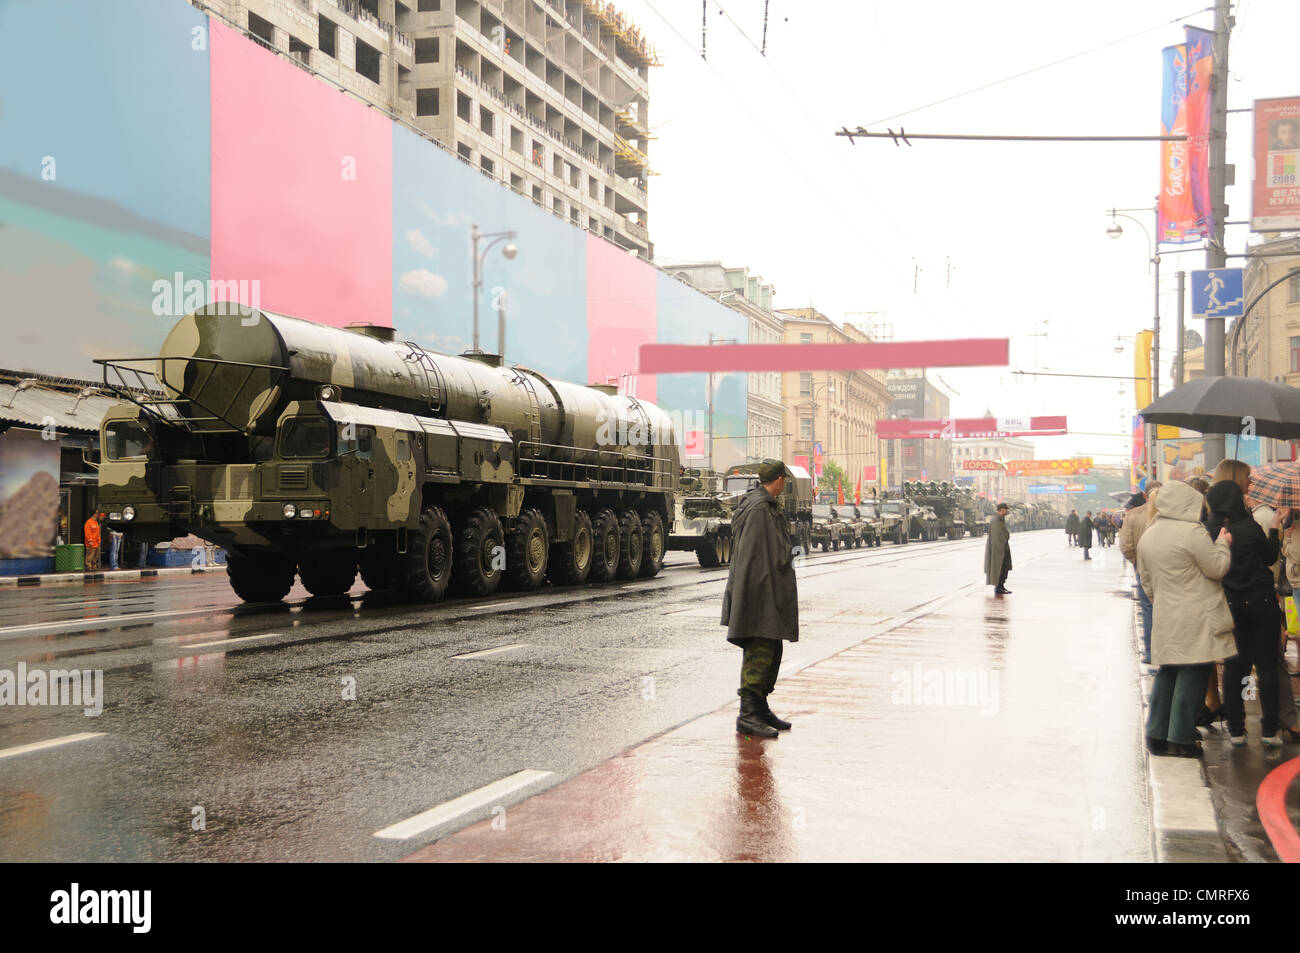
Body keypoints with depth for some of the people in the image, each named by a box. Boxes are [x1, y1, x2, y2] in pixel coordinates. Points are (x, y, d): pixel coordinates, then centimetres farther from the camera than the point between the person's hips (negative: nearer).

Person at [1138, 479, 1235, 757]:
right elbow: (1217, 568, -8)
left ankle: (1157, 735, 17)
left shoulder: (1147, 537, 9)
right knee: (1192, 674, 0)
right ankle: (1182, 738, 3)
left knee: (1166, 673, 14)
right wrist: (1223, 544, 7)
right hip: (1195, 618, -7)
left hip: (1165, 617, 7)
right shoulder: (1193, 532, -14)